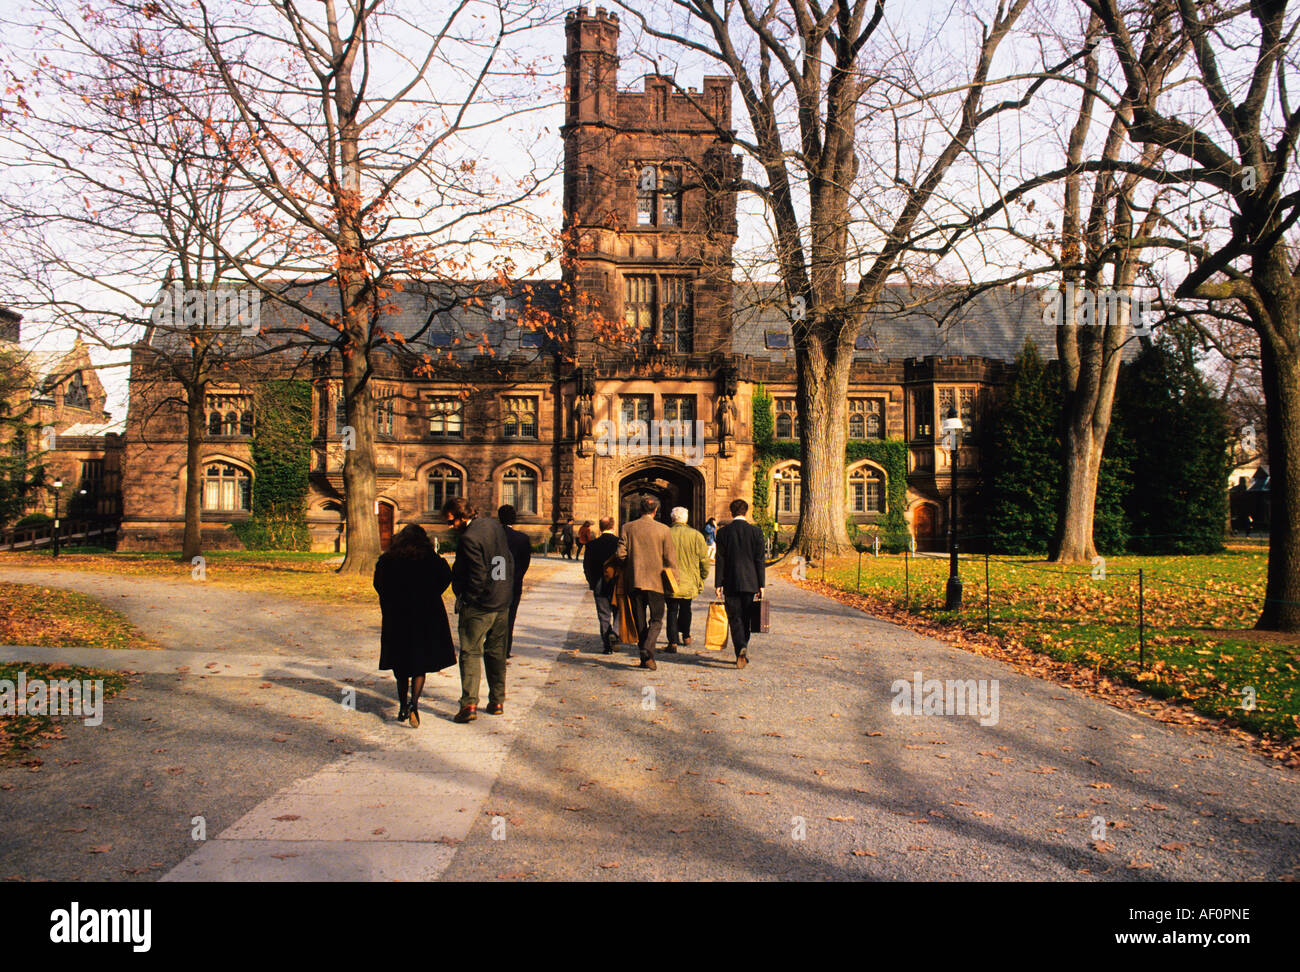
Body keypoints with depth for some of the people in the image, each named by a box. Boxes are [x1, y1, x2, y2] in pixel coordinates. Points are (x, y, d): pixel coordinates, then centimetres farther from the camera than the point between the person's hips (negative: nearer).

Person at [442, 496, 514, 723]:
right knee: (496, 652, 15)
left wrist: (466, 600, -10)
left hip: (479, 606, -8)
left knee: (470, 653, -1)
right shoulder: (493, 525, 6)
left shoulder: (468, 538, -21)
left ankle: (469, 704, -7)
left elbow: (478, 576, -22)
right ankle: (497, 701, 21)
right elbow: (509, 560, 13)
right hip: (502, 602, 8)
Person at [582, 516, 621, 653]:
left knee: (604, 617, 7)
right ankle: (614, 633, -5)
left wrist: (593, 584, 12)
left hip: (600, 587, 1)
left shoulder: (592, 545, -4)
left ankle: (607, 646, 7)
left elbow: (587, 567, 0)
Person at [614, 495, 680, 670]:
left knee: (640, 621, 11)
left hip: (634, 580, 2)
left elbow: (621, 553, -6)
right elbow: (670, 558, -3)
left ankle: (645, 657, 13)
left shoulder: (628, 528, -2)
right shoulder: (663, 530, -5)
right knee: (656, 619, 7)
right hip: (656, 581, -2)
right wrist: (674, 581, 8)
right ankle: (647, 649, -16)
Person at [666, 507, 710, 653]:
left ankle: (673, 642, -2)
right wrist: (702, 578, 13)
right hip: (690, 581, 2)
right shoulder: (696, 535, -4)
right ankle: (685, 636, 33)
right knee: (685, 608, 20)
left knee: (672, 610, 5)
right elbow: (704, 560, 0)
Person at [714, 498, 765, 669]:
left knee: (734, 619, 2)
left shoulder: (723, 532, -2)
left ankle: (741, 649, -16)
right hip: (749, 582, 1)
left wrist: (718, 584, 1)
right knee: (745, 618, 13)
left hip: (730, 583, -1)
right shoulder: (755, 531, -1)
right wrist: (761, 584, 3)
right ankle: (743, 652, 18)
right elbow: (759, 560, -1)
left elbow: (720, 560, -3)